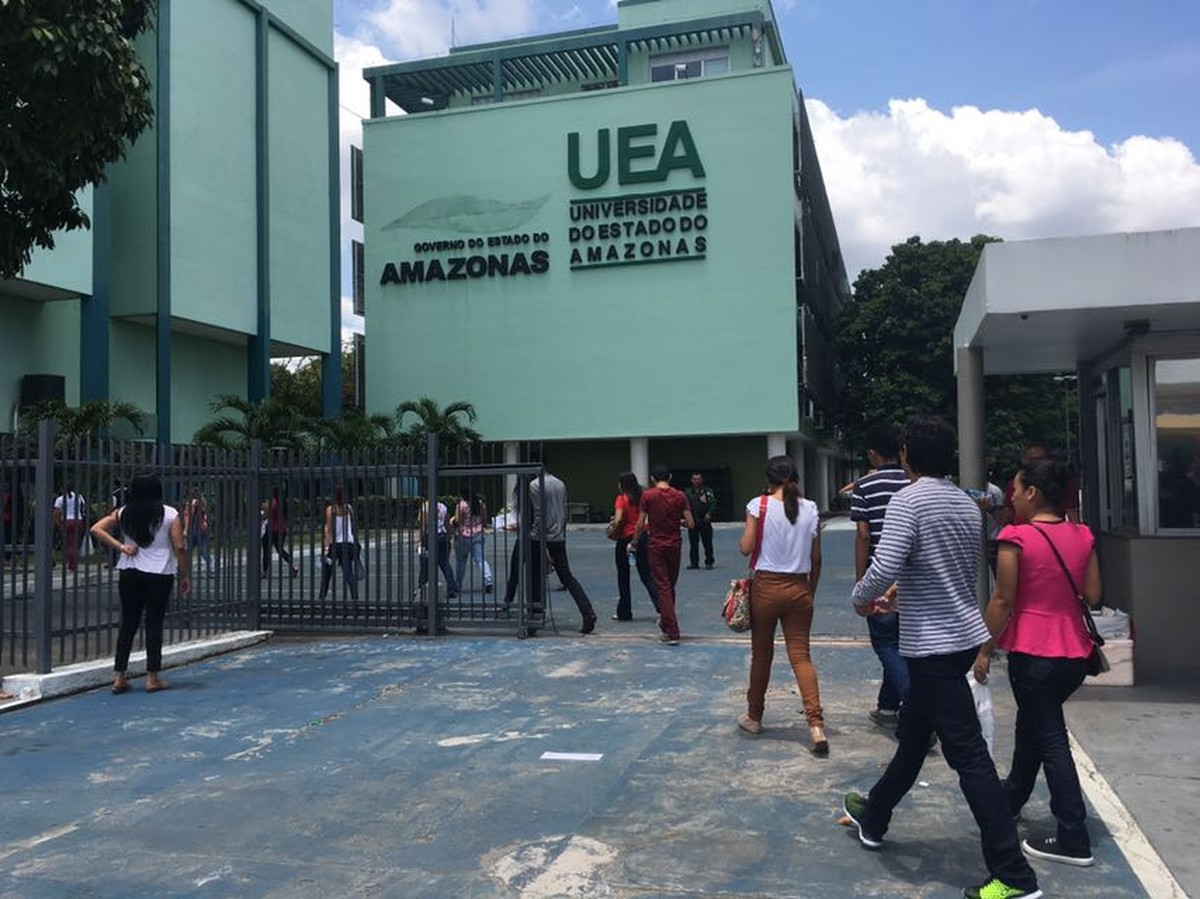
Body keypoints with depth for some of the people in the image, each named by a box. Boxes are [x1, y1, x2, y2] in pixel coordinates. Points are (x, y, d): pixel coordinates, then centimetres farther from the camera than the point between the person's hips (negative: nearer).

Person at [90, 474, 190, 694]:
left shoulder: (123, 514, 6)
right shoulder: (169, 515, -4)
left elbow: (96, 529, -3)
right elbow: (179, 548, -8)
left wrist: (120, 546, -4)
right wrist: (186, 576, 0)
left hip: (128, 574, 3)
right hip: (159, 575, -3)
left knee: (128, 623, 10)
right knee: (154, 624, 3)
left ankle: (119, 677, 12)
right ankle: (152, 677, 6)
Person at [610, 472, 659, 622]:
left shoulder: (622, 498, -11)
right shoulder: (642, 497, 4)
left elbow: (618, 520, -21)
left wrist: (614, 530, -3)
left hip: (625, 540, -4)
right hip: (642, 538, 4)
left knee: (623, 577, 9)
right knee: (646, 575, 9)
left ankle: (624, 612, 16)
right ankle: (661, 605, -6)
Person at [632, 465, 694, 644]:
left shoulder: (648, 496, -8)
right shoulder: (680, 496, -2)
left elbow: (640, 525, -6)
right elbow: (691, 524, -5)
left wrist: (634, 543, 8)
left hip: (656, 546, -3)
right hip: (675, 545, 3)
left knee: (662, 587, 0)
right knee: (670, 586, 18)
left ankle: (672, 633, -4)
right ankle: (665, 623, 34)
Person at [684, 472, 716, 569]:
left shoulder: (707, 491, 4)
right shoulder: (688, 492, 10)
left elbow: (713, 503, -2)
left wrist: (709, 514, -16)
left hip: (705, 521, -2)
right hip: (693, 521, 2)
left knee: (707, 542, -1)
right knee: (693, 543, 5)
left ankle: (709, 562, 7)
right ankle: (694, 562, 14)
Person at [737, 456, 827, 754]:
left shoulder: (759, 505, -7)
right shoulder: (811, 509, 2)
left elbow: (746, 548, -10)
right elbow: (816, 560, 6)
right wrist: (811, 592, 17)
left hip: (766, 586, -2)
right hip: (799, 588, 2)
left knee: (761, 654, 13)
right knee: (801, 655, 3)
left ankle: (754, 716, 29)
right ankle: (816, 723, -11)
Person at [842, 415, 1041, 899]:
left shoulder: (909, 500, -16)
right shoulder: (967, 504, 9)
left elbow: (884, 568, -25)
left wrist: (860, 597, -4)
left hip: (934, 645, -9)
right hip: (963, 635, 9)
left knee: (968, 755, -5)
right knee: (912, 732, 22)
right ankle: (873, 817, 39)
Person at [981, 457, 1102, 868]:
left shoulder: (1016, 537, -14)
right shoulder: (1082, 536, 3)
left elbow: (1003, 600, -12)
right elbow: (1093, 595, 6)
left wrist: (984, 649, -3)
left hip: (1033, 651, -7)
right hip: (1075, 652, 7)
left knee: (1049, 737, 2)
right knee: (1031, 724, 24)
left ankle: (1074, 840, 5)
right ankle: (1011, 799, 42)